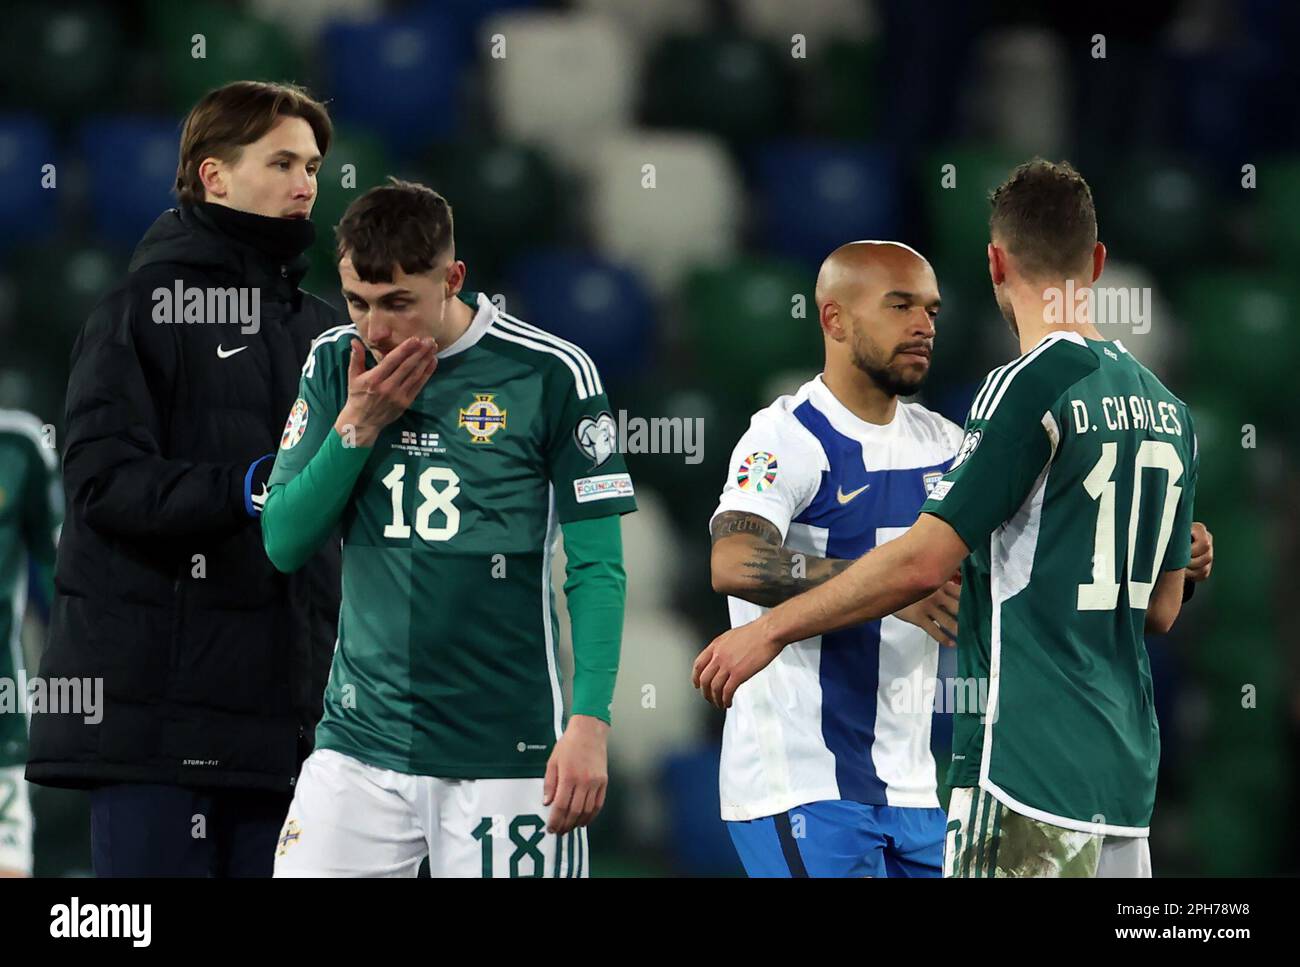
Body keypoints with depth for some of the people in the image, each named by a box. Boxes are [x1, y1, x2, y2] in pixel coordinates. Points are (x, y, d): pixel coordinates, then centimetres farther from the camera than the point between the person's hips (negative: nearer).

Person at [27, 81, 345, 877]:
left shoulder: (319, 326, 19)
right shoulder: (145, 307, -1)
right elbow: (103, 478, -13)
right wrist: (250, 490, -24)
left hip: (285, 699, 6)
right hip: (159, 693, -6)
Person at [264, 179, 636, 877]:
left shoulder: (549, 374, -5)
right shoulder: (335, 366, 6)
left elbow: (596, 566, -4)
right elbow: (283, 544, 5)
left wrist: (589, 724, -14)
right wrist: (358, 426, -8)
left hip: (504, 752, -3)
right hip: (360, 741, 3)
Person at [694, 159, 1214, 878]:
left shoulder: (1028, 388, -11)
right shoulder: (1166, 409, 14)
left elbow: (923, 561, -14)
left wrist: (769, 630, -6)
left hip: (1029, 762, -8)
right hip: (1129, 773, 8)